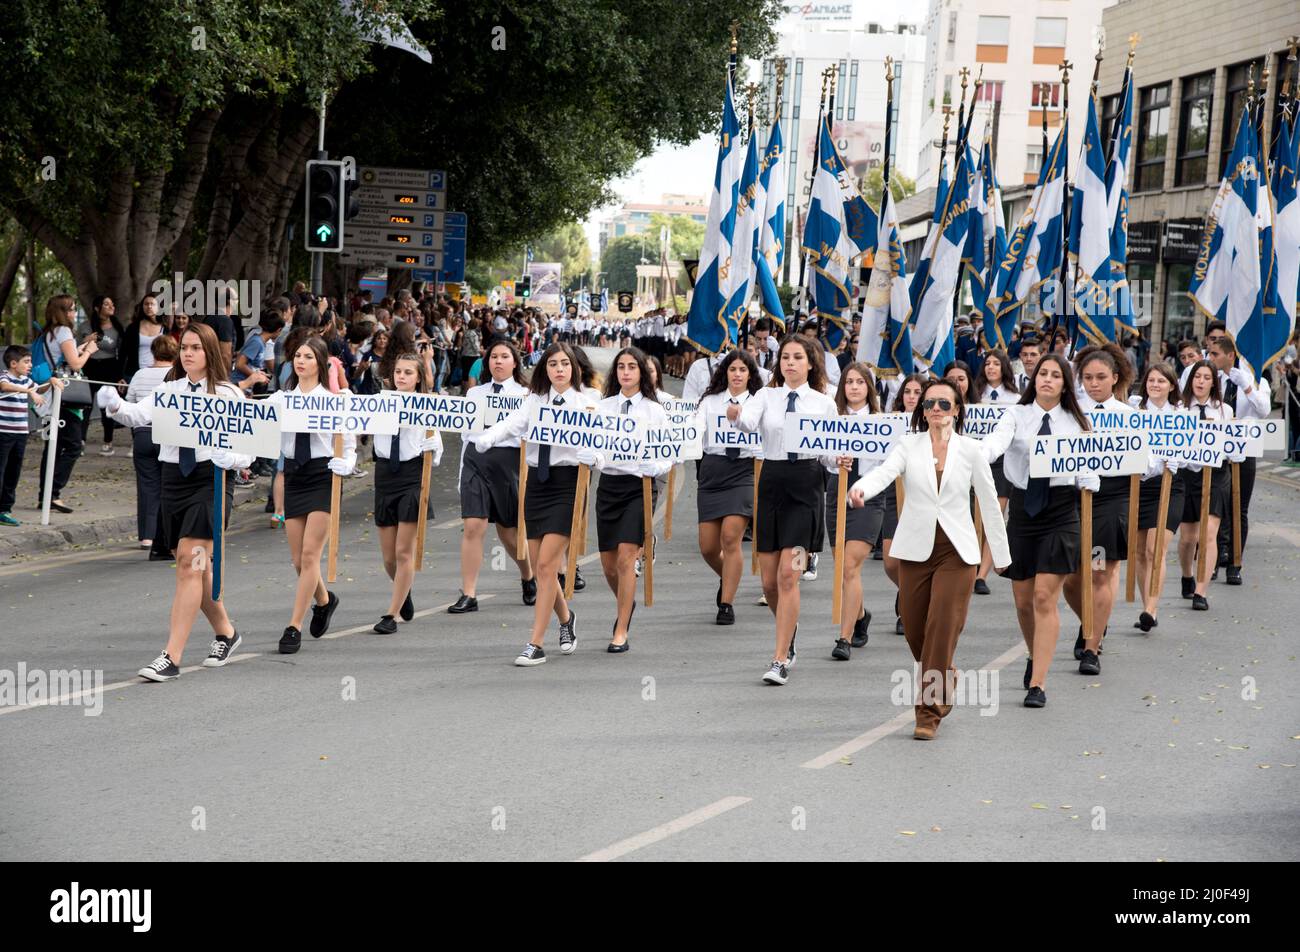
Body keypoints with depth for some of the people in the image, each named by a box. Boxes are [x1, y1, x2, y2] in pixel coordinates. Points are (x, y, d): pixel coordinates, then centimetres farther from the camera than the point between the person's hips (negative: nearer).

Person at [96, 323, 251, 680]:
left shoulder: (229, 394, -2)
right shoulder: (169, 390, 8)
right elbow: (139, 414, -9)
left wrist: (230, 458, -23)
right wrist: (115, 405, -29)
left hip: (212, 479, -5)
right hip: (174, 478, 5)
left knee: (189, 565, -13)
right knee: (195, 566, 14)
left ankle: (171, 658, -15)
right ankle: (225, 633, 36)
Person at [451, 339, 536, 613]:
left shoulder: (525, 395, 5)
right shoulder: (475, 393, 12)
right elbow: (467, 433, 16)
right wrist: (462, 472, 14)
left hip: (508, 459, -2)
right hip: (476, 458, 2)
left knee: (508, 530, 8)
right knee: (473, 526, -9)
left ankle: (528, 577, 36)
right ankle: (468, 595, -7)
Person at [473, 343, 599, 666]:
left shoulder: (587, 402, -1)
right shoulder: (535, 399, 10)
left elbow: (593, 450, -8)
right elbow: (512, 424, -7)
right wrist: (484, 439, -25)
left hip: (568, 481, -5)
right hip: (536, 480, 5)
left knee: (546, 564, -11)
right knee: (539, 566, 9)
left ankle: (536, 645, -7)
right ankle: (566, 618, 37)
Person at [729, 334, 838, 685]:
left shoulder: (824, 403, 5)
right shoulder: (767, 396, 6)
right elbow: (748, 422, -15)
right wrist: (736, 415, -38)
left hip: (806, 488, -2)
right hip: (771, 482, 2)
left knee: (788, 576, -12)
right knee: (769, 580, 7)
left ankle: (780, 660, -7)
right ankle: (789, 627, 38)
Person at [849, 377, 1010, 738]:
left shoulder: (971, 450, 1)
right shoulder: (908, 445, 2)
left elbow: (989, 501, 7)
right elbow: (884, 472, -18)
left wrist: (1001, 554, 11)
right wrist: (860, 489, -40)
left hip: (956, 551, -2)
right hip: (915, 549, 2)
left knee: (942, 627, -11)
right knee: (915, 630, 8)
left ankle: (929, 711, -5)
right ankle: (943, 684, 37)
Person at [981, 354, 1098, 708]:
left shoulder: (1075, 422, 4)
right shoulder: (1017, 415, 1)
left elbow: (1086, 465, 3)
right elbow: (998, 439, -18)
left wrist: (1088, 481, -20)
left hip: (1061, 509, -2)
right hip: (1023, 505, 2)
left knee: (1045, 597, -9)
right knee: (1023, 599, 11)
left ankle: (1038, 684, -7)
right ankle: (1035, 655, 41)